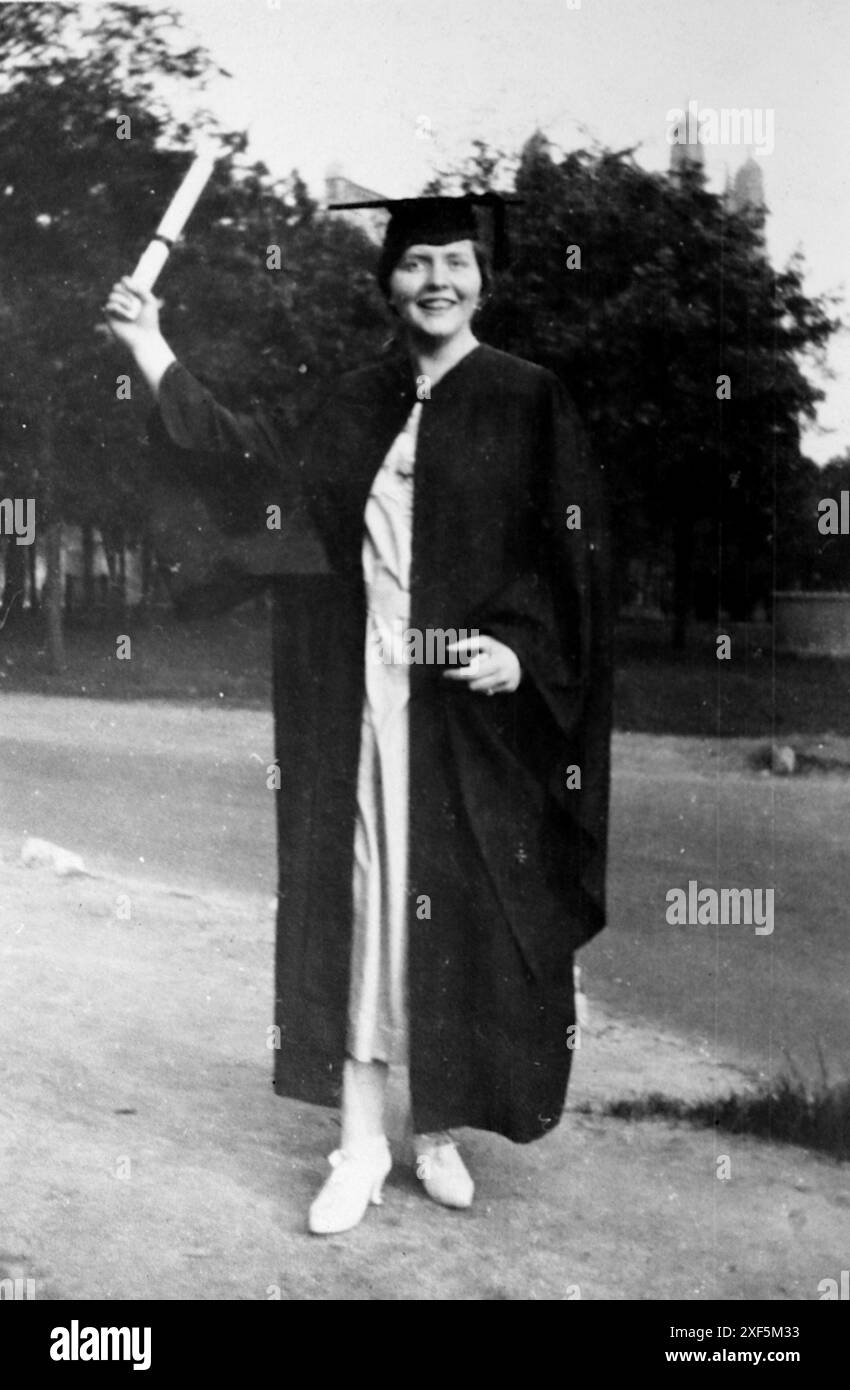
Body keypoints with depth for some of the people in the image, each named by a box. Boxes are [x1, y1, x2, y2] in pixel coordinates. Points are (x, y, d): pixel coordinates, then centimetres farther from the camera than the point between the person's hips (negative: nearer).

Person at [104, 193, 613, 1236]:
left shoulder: (528, 401, 0)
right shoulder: (358, 404, 11)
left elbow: (575, 558, -3)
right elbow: (266, 475, 5)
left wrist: (522, 652, -18)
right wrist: (154, 353, 4)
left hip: (477, 702, -2)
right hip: (365, 693, 3)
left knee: (461, 916, 5)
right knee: (362, 907, 3)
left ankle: (439, 1129, 22)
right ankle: (361, 1142, 12)